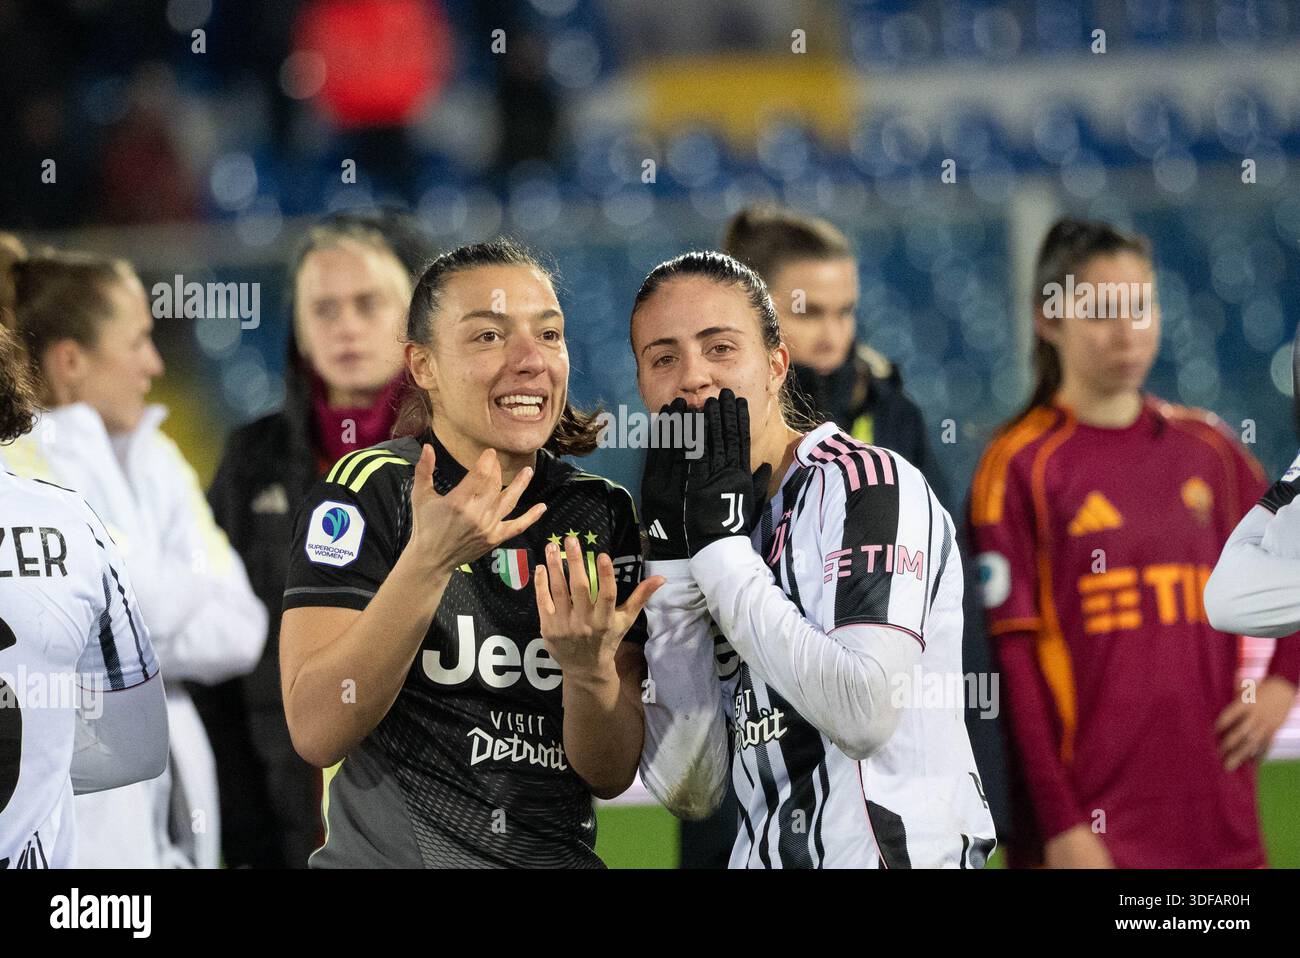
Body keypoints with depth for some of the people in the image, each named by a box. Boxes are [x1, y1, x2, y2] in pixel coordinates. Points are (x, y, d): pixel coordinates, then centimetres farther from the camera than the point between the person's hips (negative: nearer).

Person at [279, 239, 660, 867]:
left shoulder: (602, 513, -1)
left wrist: (589, 667, -25)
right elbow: (317, 734, -21)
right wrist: (427, 561, -30)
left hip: (558, 859, 4)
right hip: (390, 855, -3)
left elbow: (612, 775, -5)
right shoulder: (368, 489, -11)